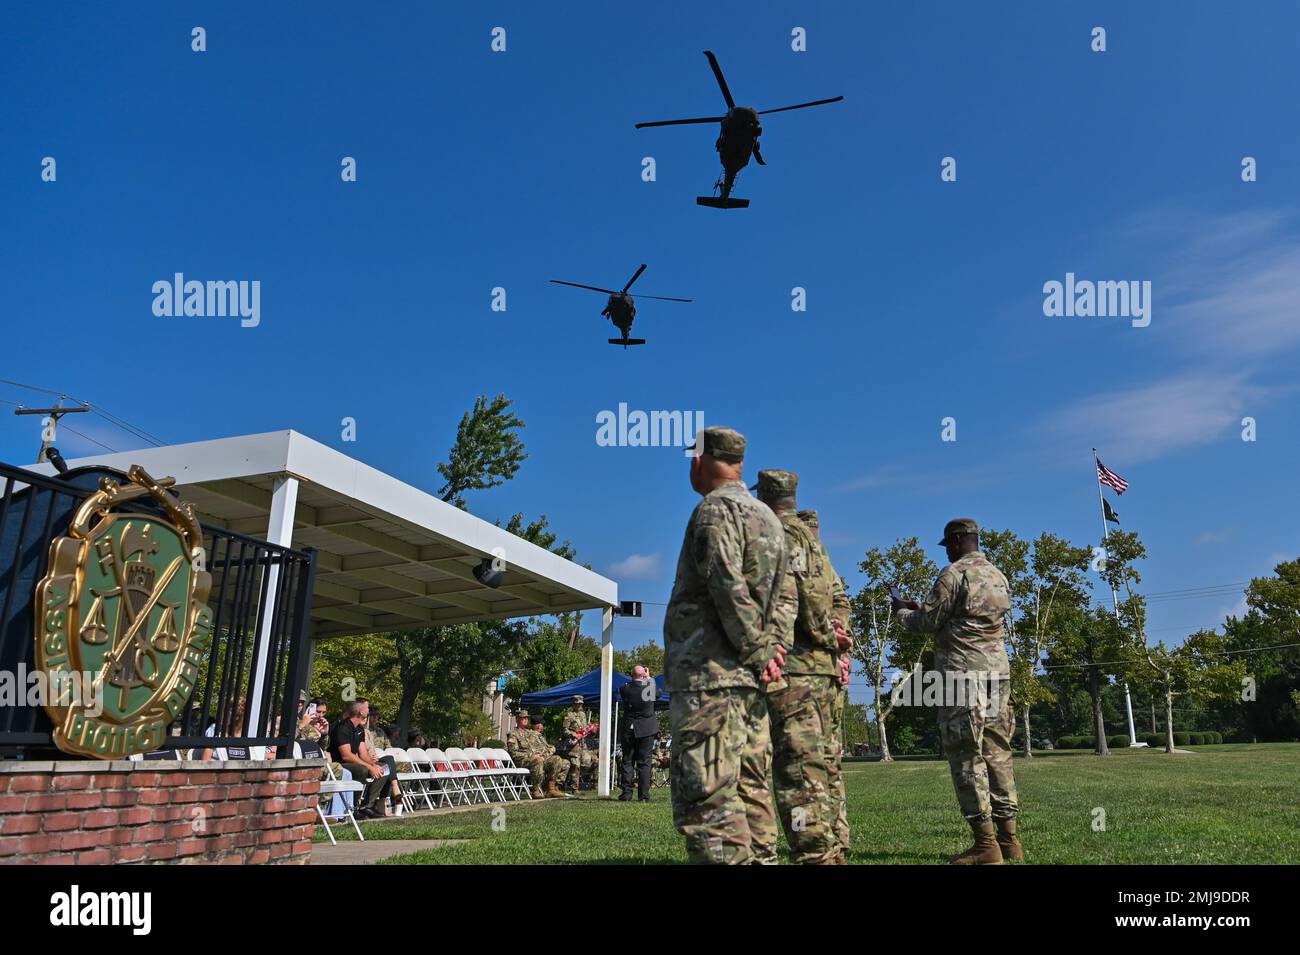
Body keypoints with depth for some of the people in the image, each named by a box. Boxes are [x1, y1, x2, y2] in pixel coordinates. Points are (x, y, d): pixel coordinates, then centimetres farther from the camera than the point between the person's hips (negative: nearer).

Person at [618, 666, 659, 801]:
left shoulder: (625, 689, -9)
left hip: (628, 730, 1)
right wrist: (649, 678, 18)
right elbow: (658, 692, 11)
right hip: (646, 730, -1)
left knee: (627, 762, 8)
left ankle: (626, 793, 6)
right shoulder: (650, 688, -10)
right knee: (644, 763, 4)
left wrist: (633, 680, 10)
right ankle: (644, 795, 3)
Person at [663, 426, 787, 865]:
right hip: (749, 681, 9)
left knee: (705, 802, -9)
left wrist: (756, 649, -11)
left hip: (709, 678, -9)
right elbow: (780, 594, 20)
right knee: (748, 794, 12)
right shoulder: (767, 516, 20)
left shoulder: (715, 510, -7)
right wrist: (764, 645, 11)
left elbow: (728, 586, -19)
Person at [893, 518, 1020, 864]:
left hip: (963, 674, -7)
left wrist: (903, 611, 13)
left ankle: (985, 845, -3)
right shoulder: (999, 576, 15)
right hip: (998, 671, 8)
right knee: (997, 753, 11)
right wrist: (923, 607, 26)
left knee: (967, 757, -3)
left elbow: (928, 622, -7)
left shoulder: (954, 573, -9)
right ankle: (1008, 839, 15)